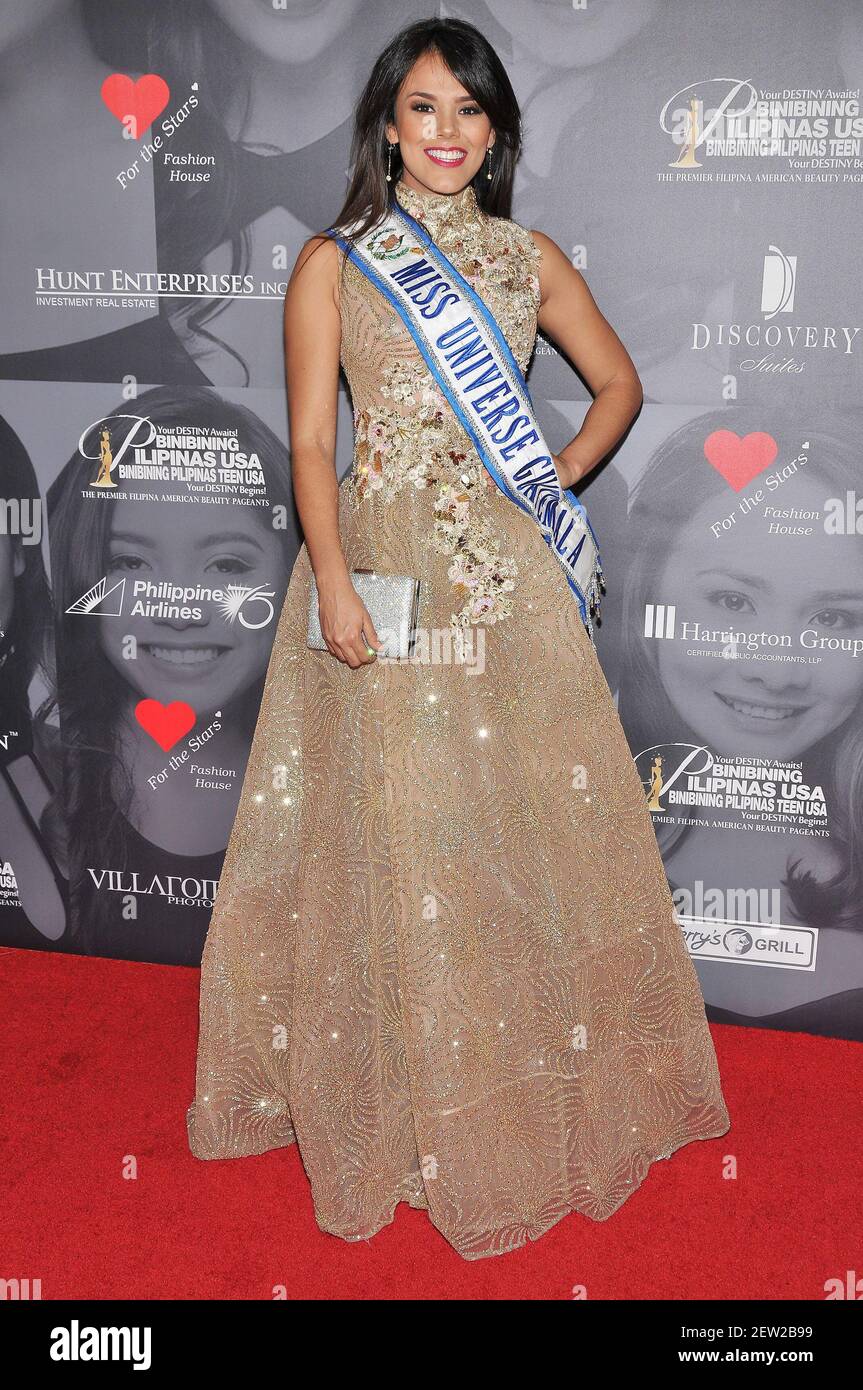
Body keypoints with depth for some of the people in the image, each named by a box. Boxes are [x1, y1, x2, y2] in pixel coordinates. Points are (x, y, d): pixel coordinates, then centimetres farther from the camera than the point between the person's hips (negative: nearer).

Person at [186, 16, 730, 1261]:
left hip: (508, 574, 3)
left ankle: (544, 1085, 28)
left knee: (534, 813, 7)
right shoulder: (332, 264, 3)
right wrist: (334, 581, -16)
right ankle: (407, 1106, 20)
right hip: (383, 564, -2)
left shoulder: (529, 257, 12)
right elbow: (310, 439, -4)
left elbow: (618, 381, 19)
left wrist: (560, 479, 4)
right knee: (392, 827, 1)